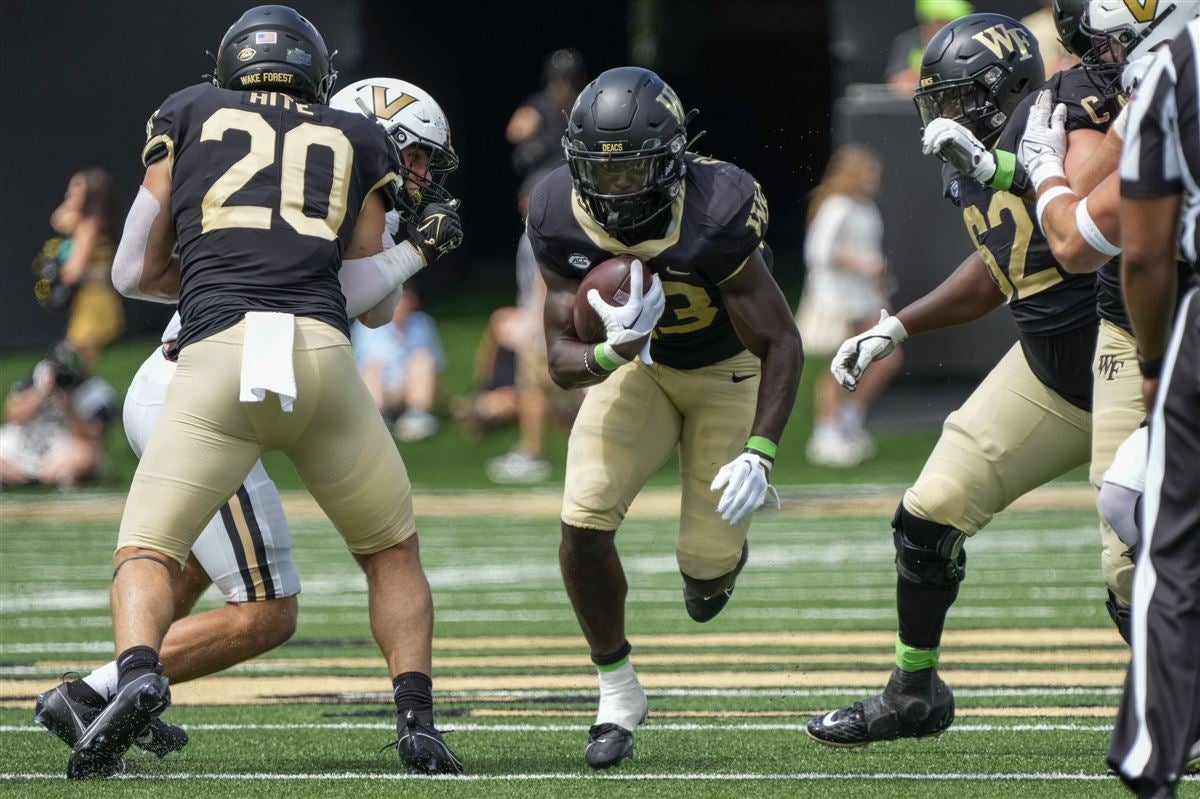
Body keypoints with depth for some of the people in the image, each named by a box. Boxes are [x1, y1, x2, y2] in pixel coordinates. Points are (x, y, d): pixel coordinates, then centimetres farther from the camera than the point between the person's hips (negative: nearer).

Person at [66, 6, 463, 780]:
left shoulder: (189, 114, 21)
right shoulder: (360, 140, 22)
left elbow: (136, 271, 21)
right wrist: (421, 249, 37)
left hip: (218, 359, -1)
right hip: (323, 358, 1)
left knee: (146, 555, 2)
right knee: (393, 552, 21)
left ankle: (139, 671, -27)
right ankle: (417, 714, 6)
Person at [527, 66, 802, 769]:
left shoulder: (714, 218, -36)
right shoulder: (563, 220, -25)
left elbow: (781, 343, -27)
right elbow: (562, 361, -21)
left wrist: (759, 454, -36)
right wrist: (611, 352, -44)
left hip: (728, 368, -3)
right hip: (638, 362, 3)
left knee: (707, 561, -4)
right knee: (584, 520, -17)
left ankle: (720, 558, 38)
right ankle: (618, 695, 4)